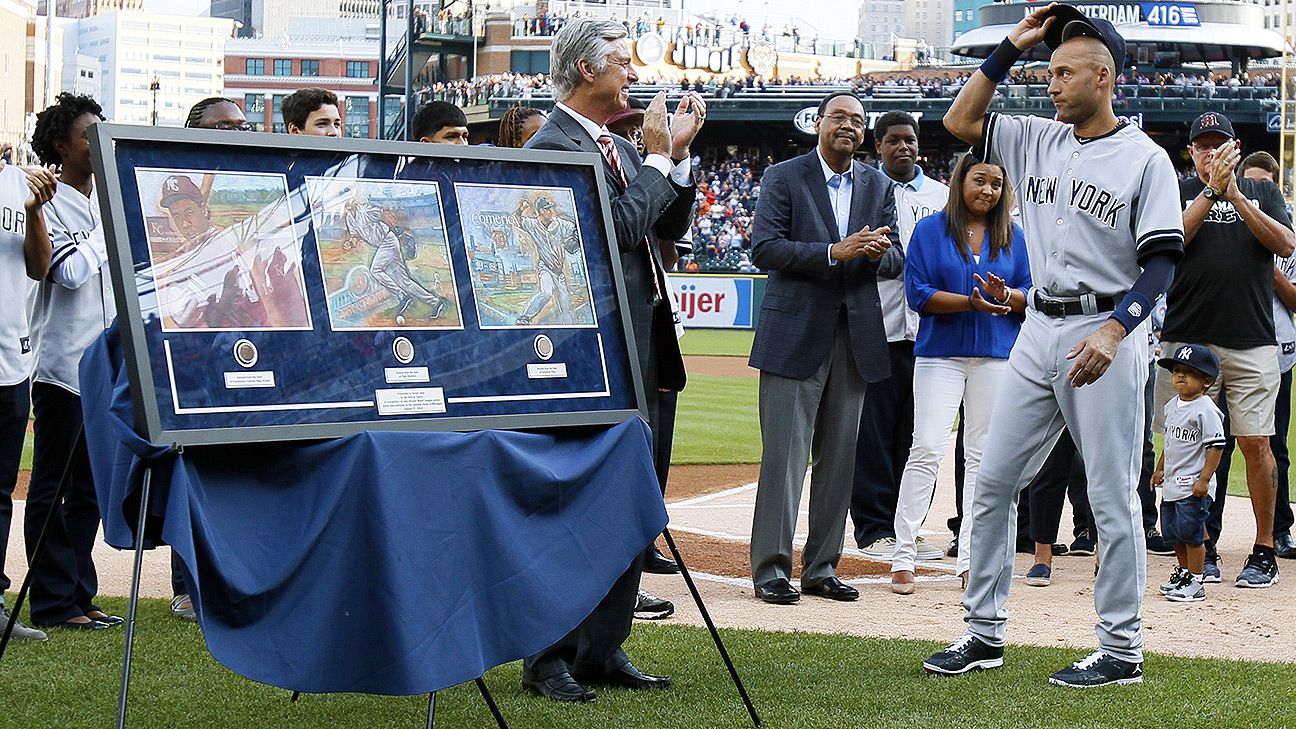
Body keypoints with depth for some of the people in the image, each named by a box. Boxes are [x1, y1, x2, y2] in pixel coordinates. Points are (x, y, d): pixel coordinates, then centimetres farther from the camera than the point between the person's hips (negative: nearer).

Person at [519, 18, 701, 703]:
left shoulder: (616, 147, 17)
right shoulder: (554, 145, -13)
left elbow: (670, 227, 19)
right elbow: (618, 228, -21)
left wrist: (678, 155, 8)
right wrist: (657, 159, -10)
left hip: (637, 354, 10)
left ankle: (603, 649, 20)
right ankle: (550, 658, 4)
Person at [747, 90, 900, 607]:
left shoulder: (879, 186, 14)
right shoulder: (784, 177, 0)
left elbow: (895, 258, 10)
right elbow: (764, 248, -10)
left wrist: (878, 254, -14)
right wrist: (834, 252, -19)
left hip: (854, 335, 5)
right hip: (795, 335, -5)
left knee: (838, 457, 7)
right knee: (784, 454, -6)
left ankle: (822, 567, 14)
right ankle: (771, 568, -1)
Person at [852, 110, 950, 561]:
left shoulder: (942, 195, 16)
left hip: (926, 330, 3)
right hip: (875, 327, -3)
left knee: (916, 432, 6)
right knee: (873, 430, -3)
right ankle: (874, 529, 3)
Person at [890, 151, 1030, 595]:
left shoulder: (1013, 236, 10)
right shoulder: (930, 230, 1)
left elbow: (1033, 294, 7)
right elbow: (918, 294, -6)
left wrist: (1005, 297, -15)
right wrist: (971, 302, -19)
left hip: (997, 357, 3)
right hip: (940, 354, -3)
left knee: (982, 455, 5)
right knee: (927, 450, -10)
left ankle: (971, 559, 10)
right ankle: (903, 557, -6)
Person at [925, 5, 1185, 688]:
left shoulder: (1144, 159, -7)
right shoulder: (1039, 140, 11)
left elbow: (1162, 261, -11)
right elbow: (960, 120, 13)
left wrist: (1114, 332, -24)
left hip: (1105, 336, -7)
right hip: (1038, 329, 7)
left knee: (1112, 497, -2)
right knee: (993, 480, 6)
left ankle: (1122, 650, 7)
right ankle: (984, 634, 15)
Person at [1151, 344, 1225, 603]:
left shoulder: (1206, 410, -16)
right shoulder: (1172, 405, 11)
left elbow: (1216, 446, -18)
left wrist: (1204, 479, -21)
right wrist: (1160, 468, 25)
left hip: (1193, 487, -9)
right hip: (1172, 483, 9)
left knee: (1190, 533, -5)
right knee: (1173, 533, 17)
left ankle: (1194, 583, 4)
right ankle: (1183, 572, 34)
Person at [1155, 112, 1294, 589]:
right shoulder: (1179, 192, 10)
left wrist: (1236, 197, -11)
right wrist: (1211, 190, -14)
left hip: (1252, 342, 0)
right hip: (1187, 340, 0)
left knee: (1255, 443, -3)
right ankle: (1202, 548, 10)